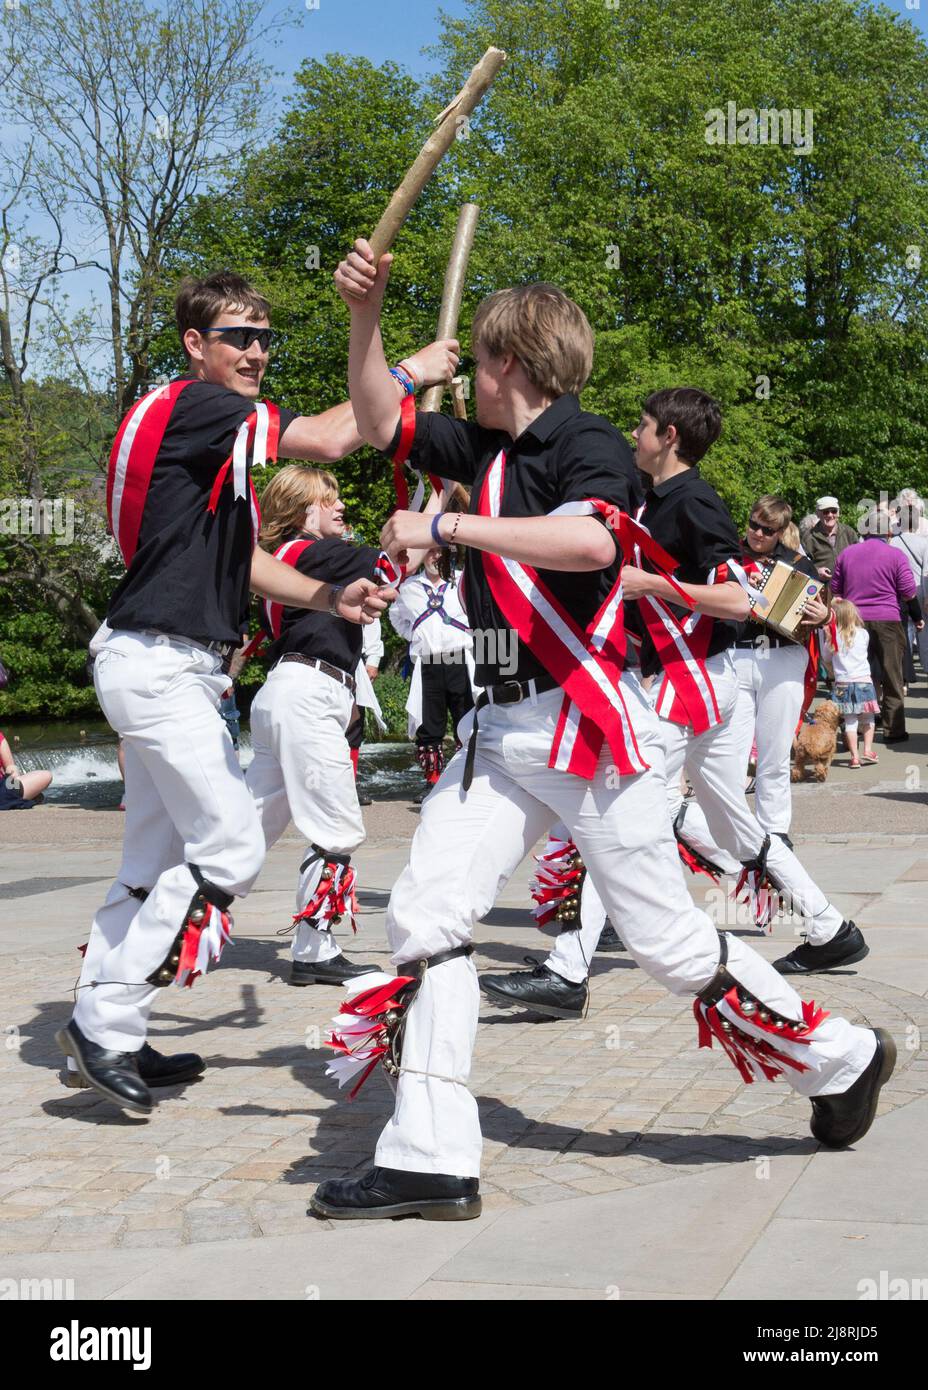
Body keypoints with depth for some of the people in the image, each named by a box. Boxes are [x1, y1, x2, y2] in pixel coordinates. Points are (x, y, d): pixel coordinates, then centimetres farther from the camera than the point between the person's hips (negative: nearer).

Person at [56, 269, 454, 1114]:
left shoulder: (222, 436, 18)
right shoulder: (194, 405, -12)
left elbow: (236, 560, 19)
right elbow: (330, 441, -19)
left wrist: (329, 598, 6)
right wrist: (410, 374, -7)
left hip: (174, 670, 10)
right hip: (157, 664, -10)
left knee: (157, 861, 13)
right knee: (232, 849, -9)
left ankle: (105, 1037, 20)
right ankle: (105, 1026, -3)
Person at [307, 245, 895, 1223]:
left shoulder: (585, 444, -11)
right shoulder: (487, 448, 13)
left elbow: (590, 539, -32)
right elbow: (381, 425, 24)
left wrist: (445, 527, -26)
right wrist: (364, 314, 11)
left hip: (586, 723, -8)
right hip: (499, 727, 8)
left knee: (668, 941, -2)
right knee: (423, 914, -2)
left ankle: (838, 1060, 21)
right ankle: (429, 1159, 2)